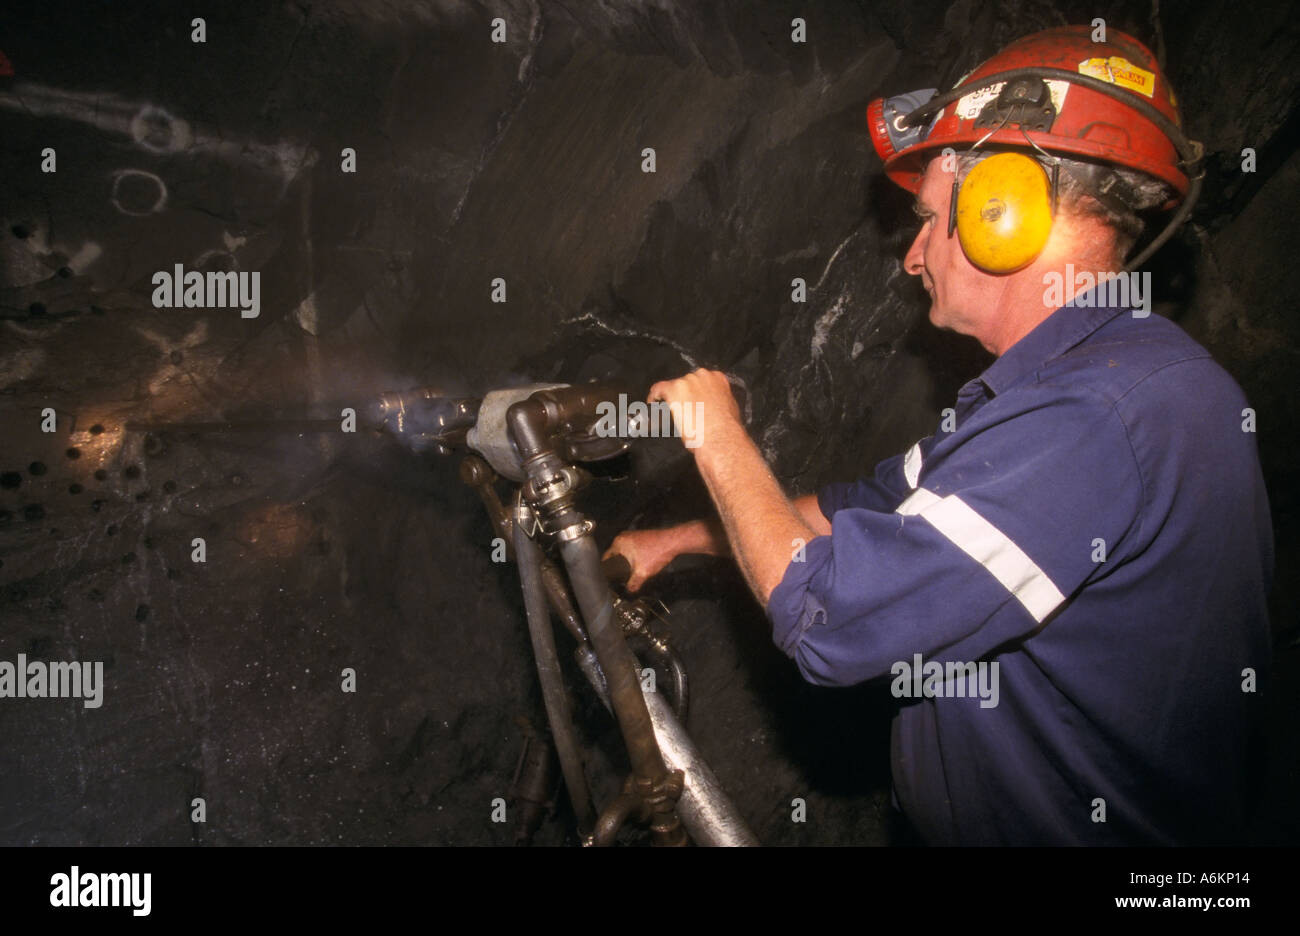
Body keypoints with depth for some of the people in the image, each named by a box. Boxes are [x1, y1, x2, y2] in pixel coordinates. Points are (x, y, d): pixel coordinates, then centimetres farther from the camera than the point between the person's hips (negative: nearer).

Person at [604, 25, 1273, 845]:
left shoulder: (1091, 423, -27)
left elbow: (830, 620, -27)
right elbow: (875, 508, 13)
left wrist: (718, 436, -13)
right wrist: (679, 539, 13)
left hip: (1061, 824, -8)